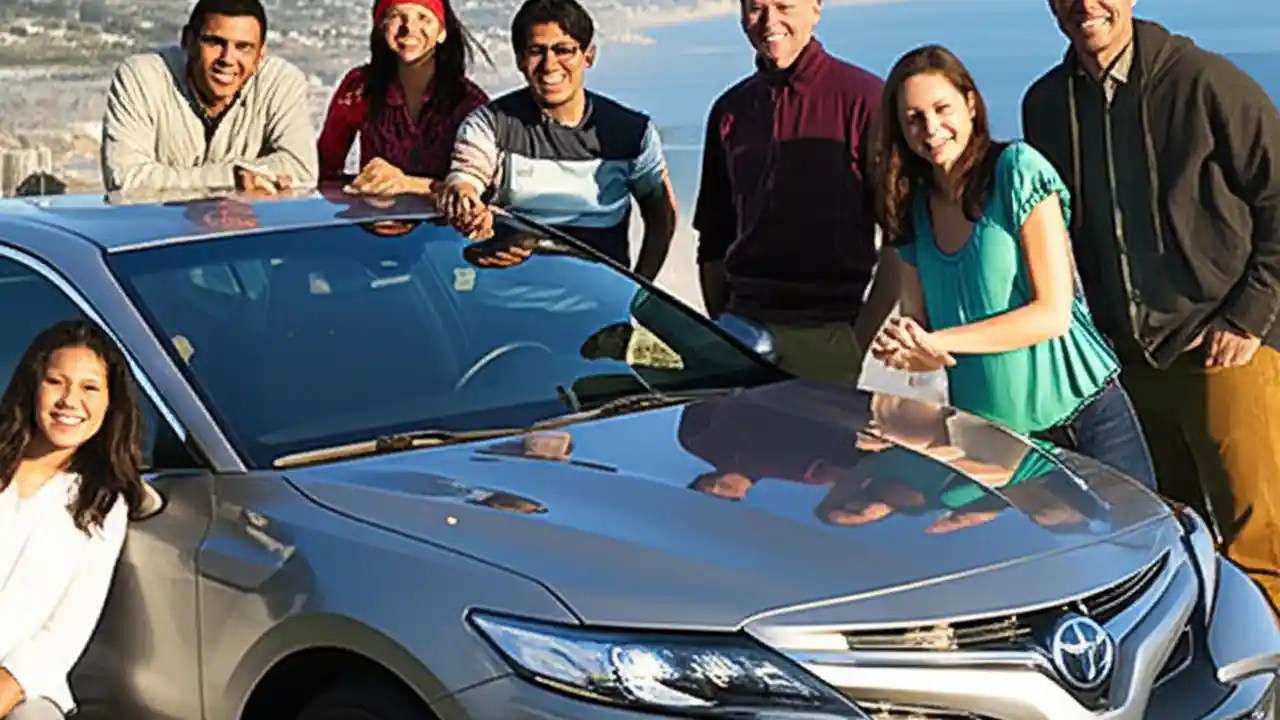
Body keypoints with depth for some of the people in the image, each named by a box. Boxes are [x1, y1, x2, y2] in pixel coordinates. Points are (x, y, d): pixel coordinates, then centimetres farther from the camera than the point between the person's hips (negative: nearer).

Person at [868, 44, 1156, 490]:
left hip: (1082, 418, -4)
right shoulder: (912, 207, 7)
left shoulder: (1018, 170, -9)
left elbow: (1054, 313, -14)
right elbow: (916, 325, 8)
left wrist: (940, 341, -17)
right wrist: (904, 348, -16)